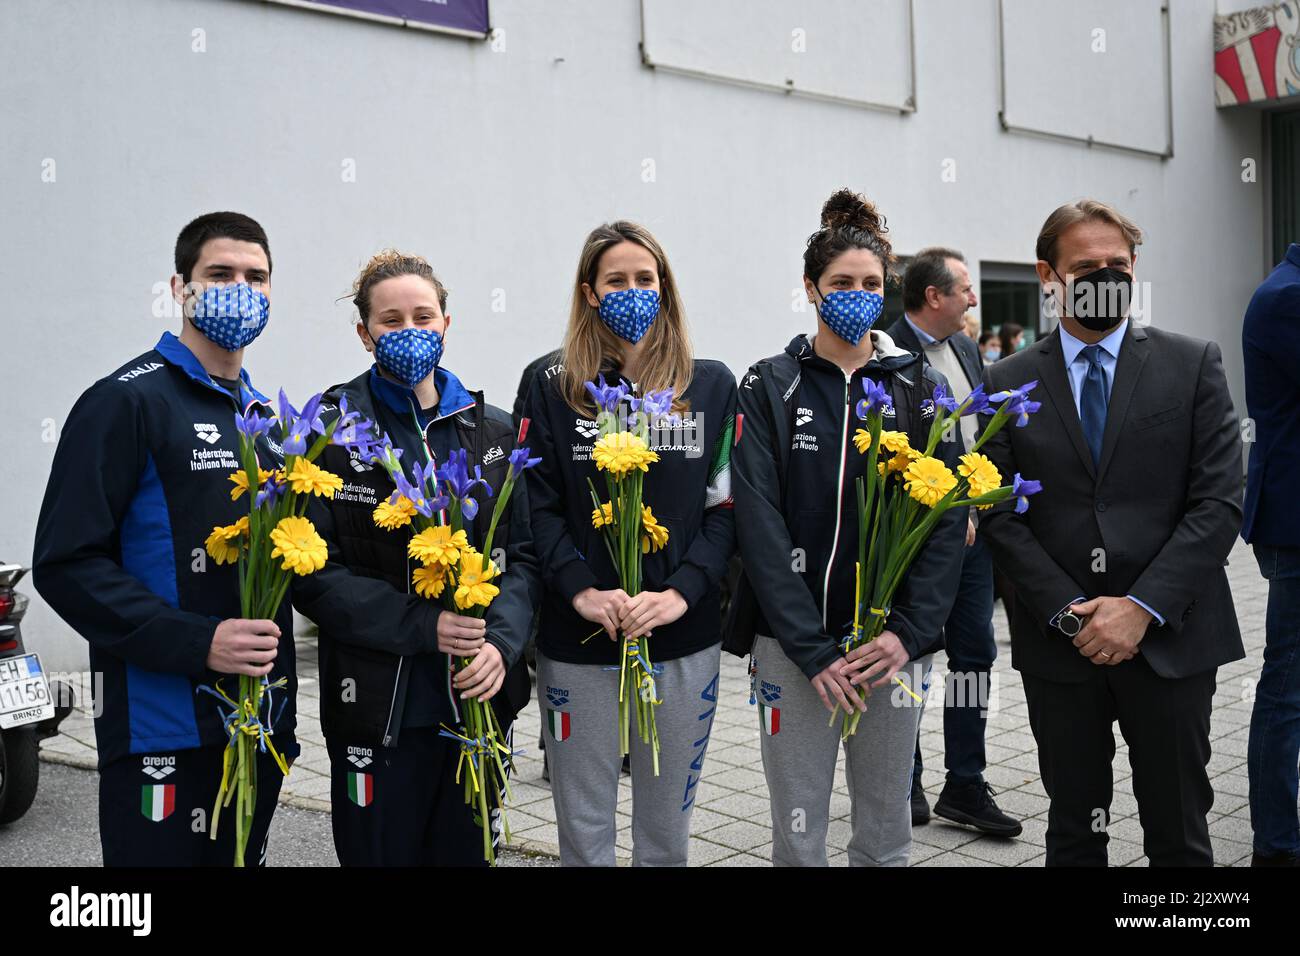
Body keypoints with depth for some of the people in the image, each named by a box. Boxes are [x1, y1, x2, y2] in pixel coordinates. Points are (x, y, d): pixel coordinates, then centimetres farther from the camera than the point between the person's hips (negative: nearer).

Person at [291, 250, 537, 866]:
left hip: (481, 697, 4)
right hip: (378, 706, -3)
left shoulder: (493, 431, 7)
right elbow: (312, 572, -9)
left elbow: (524, 554, 6)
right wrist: (422, 625, -19)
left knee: (467, 853, 17)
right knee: (380, 854, 10)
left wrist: (502, 641, -11)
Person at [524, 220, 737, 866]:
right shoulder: (553, 389, 2)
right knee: (583, 827, 11)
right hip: (577, 643, 0)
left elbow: (726, 504, 0)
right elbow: (537, 507, -2)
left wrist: (682, 591, -14)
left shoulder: (711, 386, 4)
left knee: (667, 826, 13)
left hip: (683, 640, 1)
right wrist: (580, 591, -16)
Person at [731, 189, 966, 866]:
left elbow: (949, 517, 0)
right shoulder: (770, 386, 0)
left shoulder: (921, 386, 6)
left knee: (886, 833, 12)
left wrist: (909, 632, -12)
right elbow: (760, 521, -7)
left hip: (895, 643, 2)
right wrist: (812, 648, -14)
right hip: (792, 643, -1)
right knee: (798, 836, 5)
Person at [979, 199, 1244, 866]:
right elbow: (1000, 515, 0)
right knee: (1073, 831, 14)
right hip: (1059, 643, 1)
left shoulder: (1193, 364, 1)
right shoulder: (1009, 383, 3)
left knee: (1179, 834, 10)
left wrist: (1143, 607, -14)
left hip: (1169, 639, -1)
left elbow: (1218, 503, -5)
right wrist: (1068, 611, -10)